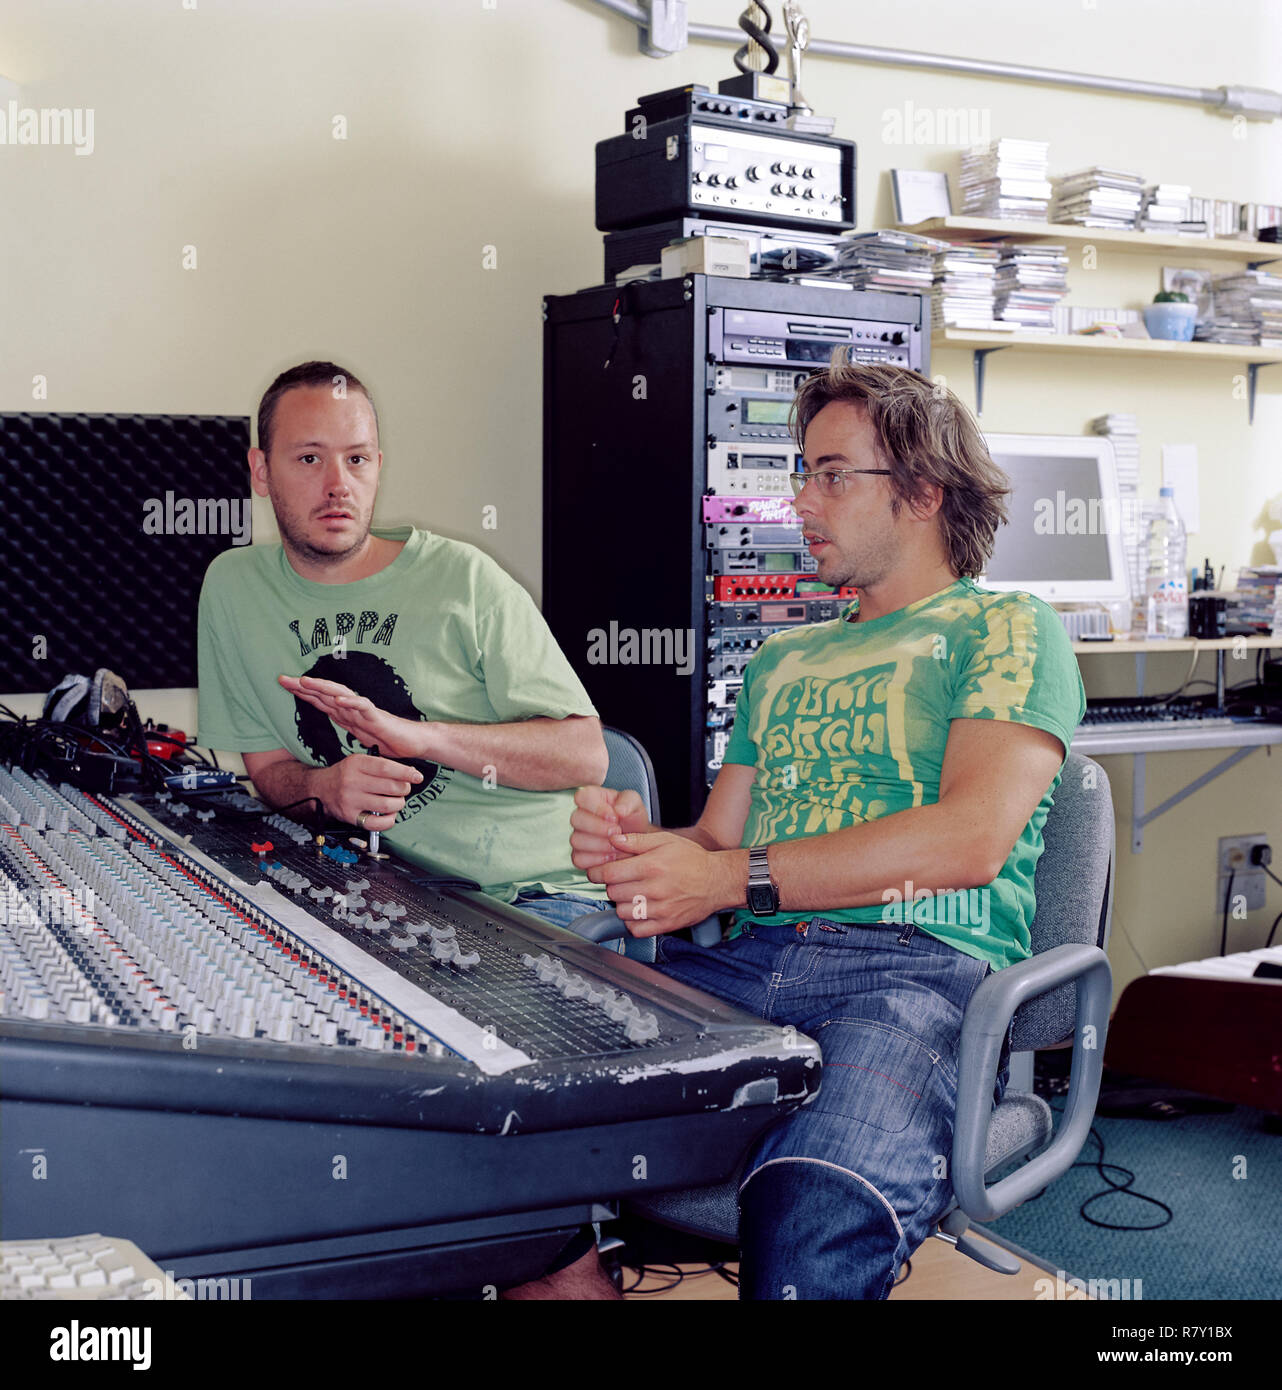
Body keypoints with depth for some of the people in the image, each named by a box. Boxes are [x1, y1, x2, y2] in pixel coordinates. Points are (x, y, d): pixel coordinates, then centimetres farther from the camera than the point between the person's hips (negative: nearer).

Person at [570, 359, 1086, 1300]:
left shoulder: (1007, 628, 9)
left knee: (816, 1217, -37)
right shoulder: (784, 658, 29)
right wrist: (640, 846, -1)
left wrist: (736, 878, -11)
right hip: (742, 965, 5)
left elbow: (973, 838, -7)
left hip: (920, 967, -5)